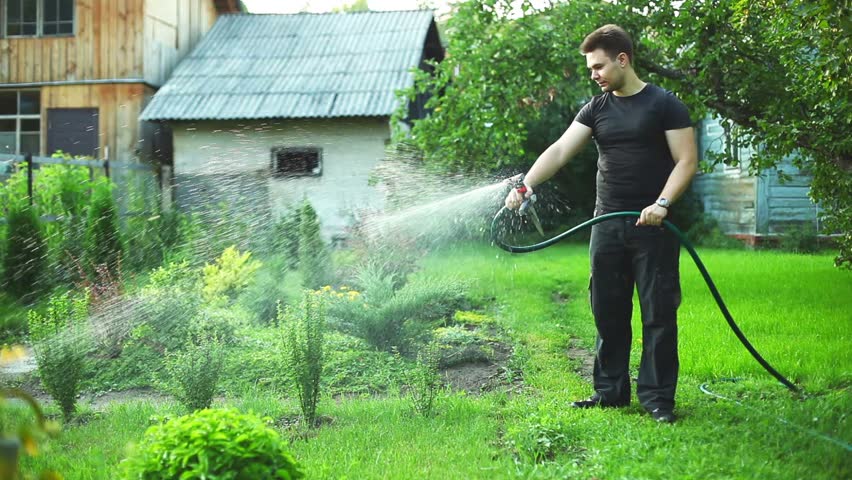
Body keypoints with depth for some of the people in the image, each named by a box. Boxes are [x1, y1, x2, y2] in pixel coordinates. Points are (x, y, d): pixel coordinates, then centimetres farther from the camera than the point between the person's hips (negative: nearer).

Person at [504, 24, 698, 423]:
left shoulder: (664, 104, -2)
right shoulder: (596, 109, 10)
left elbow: (687, 160, -6)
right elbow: (560, 150, 0)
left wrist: (662, 203, -19)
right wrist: (527, 184, -14)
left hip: (653, 226, -5)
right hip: (607, 225, 5)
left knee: (658, 313, -1)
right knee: (608, 312, 8)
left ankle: (658, 397, 6)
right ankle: (611, 391, 18)